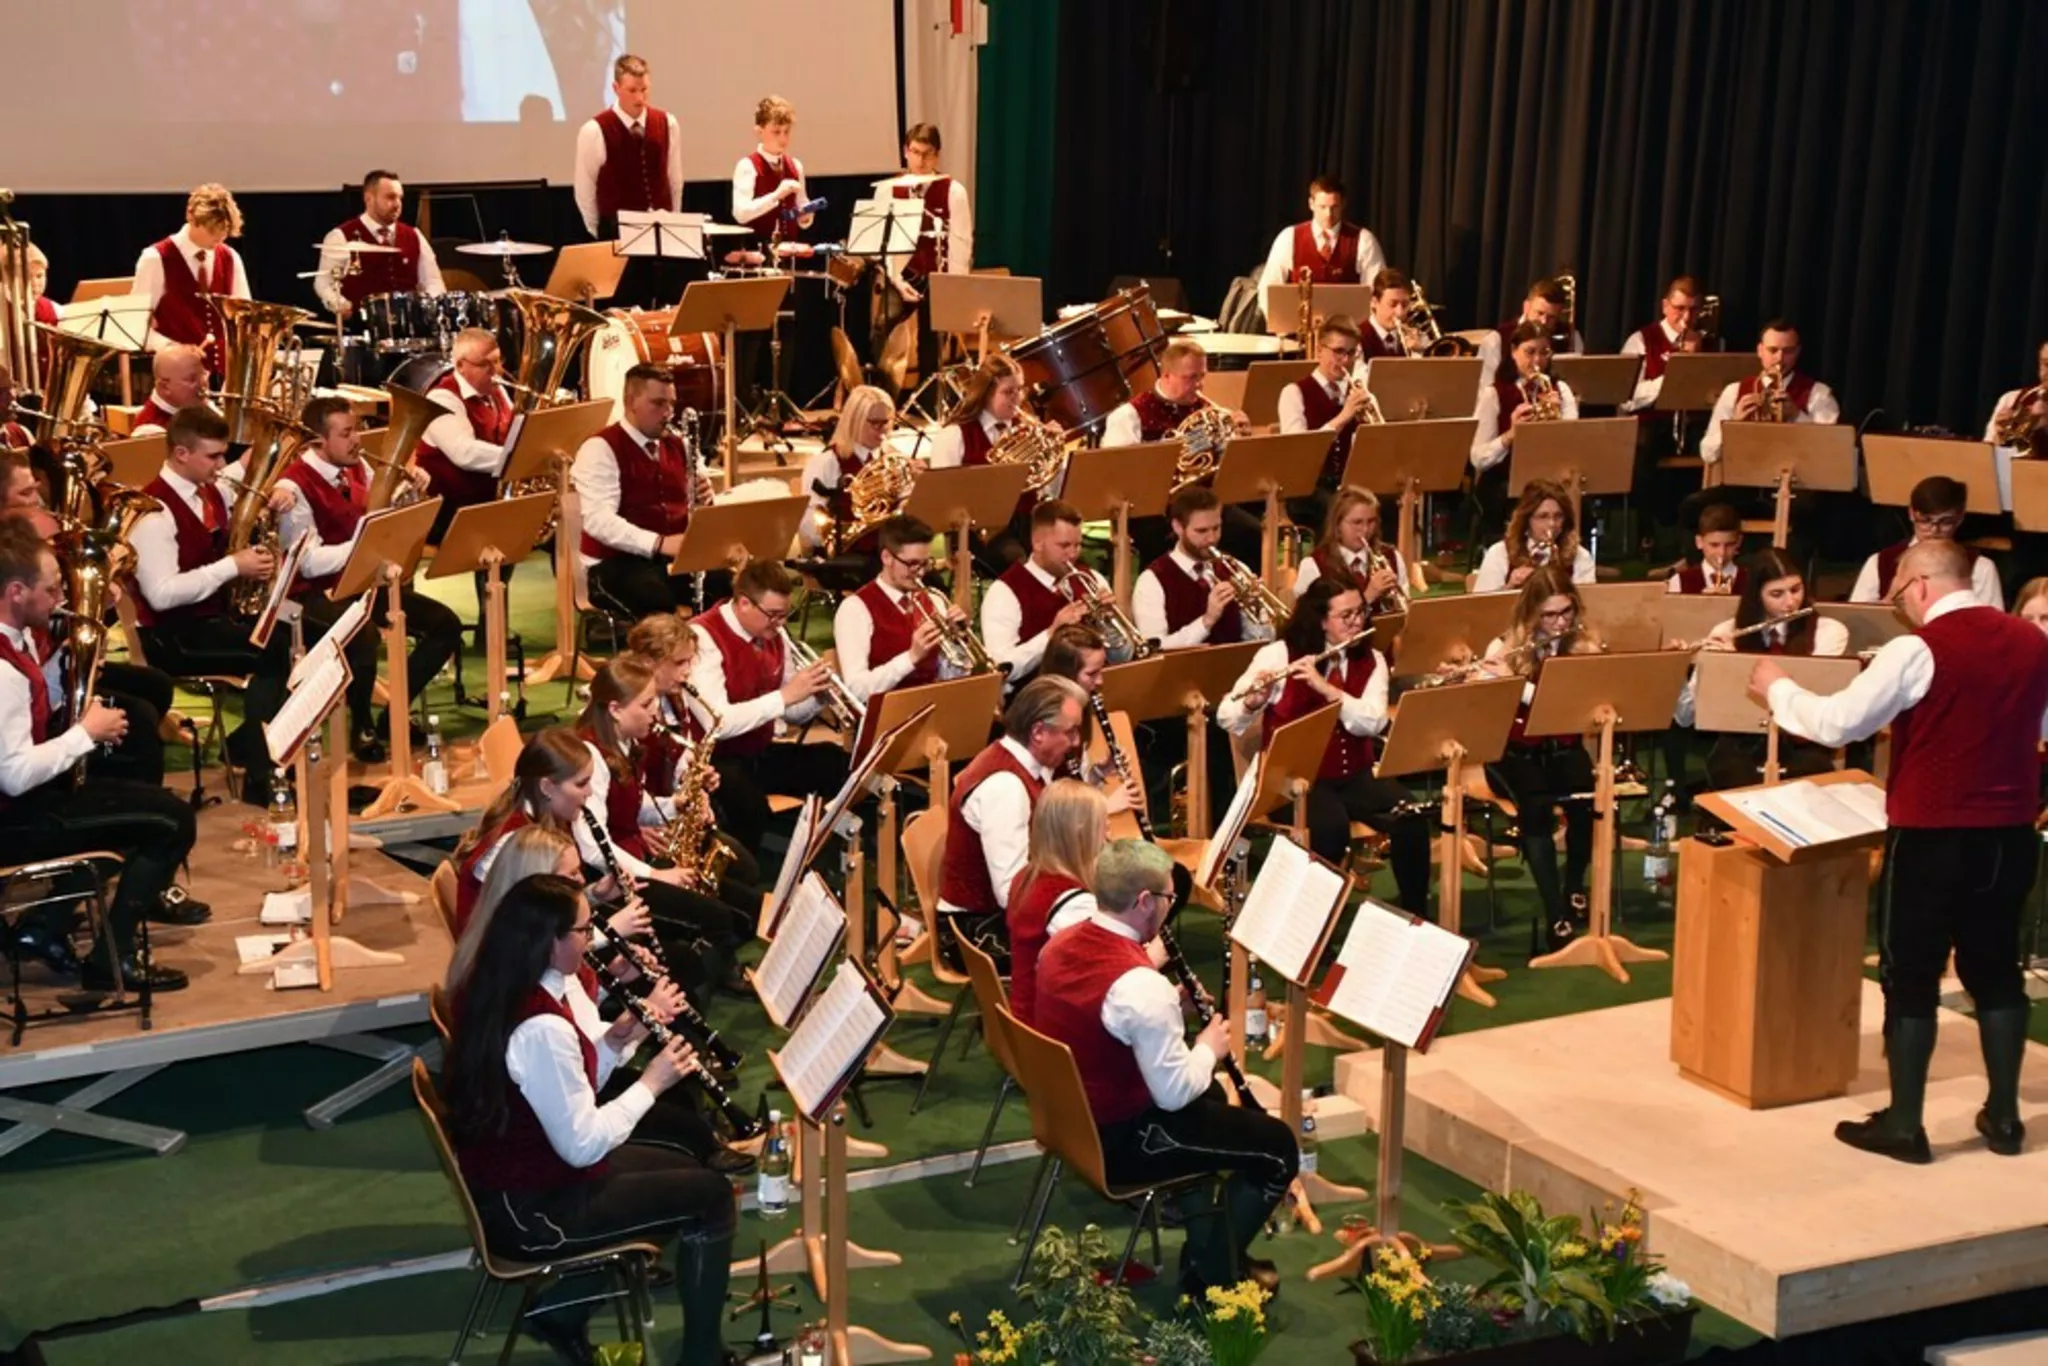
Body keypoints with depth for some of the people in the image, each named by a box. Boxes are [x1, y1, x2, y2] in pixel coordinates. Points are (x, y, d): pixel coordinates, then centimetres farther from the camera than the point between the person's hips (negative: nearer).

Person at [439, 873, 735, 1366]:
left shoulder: (498, 993, 1)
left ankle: (563, 1310, 23)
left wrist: (615, 1041, -5)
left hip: (513, 1177, 10)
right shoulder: (540, 1027, -29)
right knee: (711, 1195, -1)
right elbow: (583, 1145, -24)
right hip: (528, 1209, -10)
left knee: (687, 1168, 21)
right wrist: (651, 1081, -13)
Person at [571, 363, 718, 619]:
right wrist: (658, 543, -33)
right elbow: (598, 521, -21)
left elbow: (688, 508, 18)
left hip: (676, 558, 6)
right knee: (662, 602, -38)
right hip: (617, 563, -6)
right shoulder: (600, 449, -8)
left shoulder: (677, 446, 16)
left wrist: (702, 499, -8)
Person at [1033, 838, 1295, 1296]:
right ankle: (1211, 1272, 17)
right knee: (1277, 1146, 5)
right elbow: (1175, 1094, -25)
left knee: (1209, 1098, 33)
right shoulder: (1141, 985, -30)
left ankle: (1204, 1244, 40)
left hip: (1069, 1117, 9)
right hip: (1119, 1143, -9)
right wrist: (1208, 1047, -7)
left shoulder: (1060, 945, -4)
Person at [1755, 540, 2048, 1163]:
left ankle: (1904, 1124, 9)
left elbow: (1836, 723, -15)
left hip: (1931, 836, -5)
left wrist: (1777, 687, 1)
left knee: (1910, 976, 4)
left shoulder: (1918, 651, -16)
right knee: (1996, 969, 16)